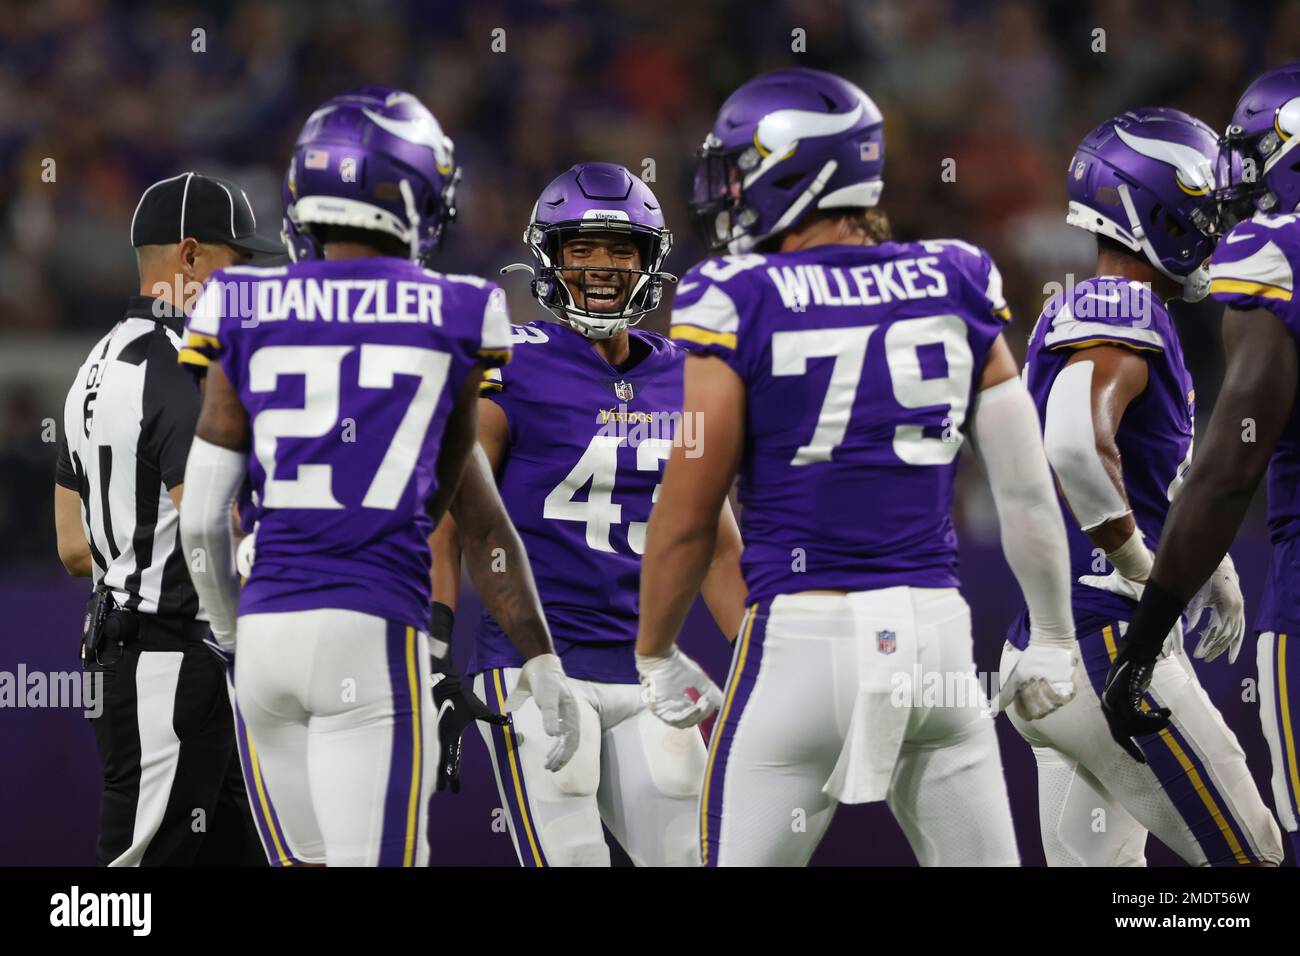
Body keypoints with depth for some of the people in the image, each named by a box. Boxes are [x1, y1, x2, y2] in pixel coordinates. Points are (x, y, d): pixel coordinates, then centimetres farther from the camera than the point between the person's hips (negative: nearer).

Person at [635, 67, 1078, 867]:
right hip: (935, 632, 4)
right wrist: (1053, 642, 19)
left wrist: (657, 658, 12)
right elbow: (1027, 488, 7)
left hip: (802, 640, -3)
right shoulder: (951, 291, 5)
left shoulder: (742, 307, -6)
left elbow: (688, 520, -3)